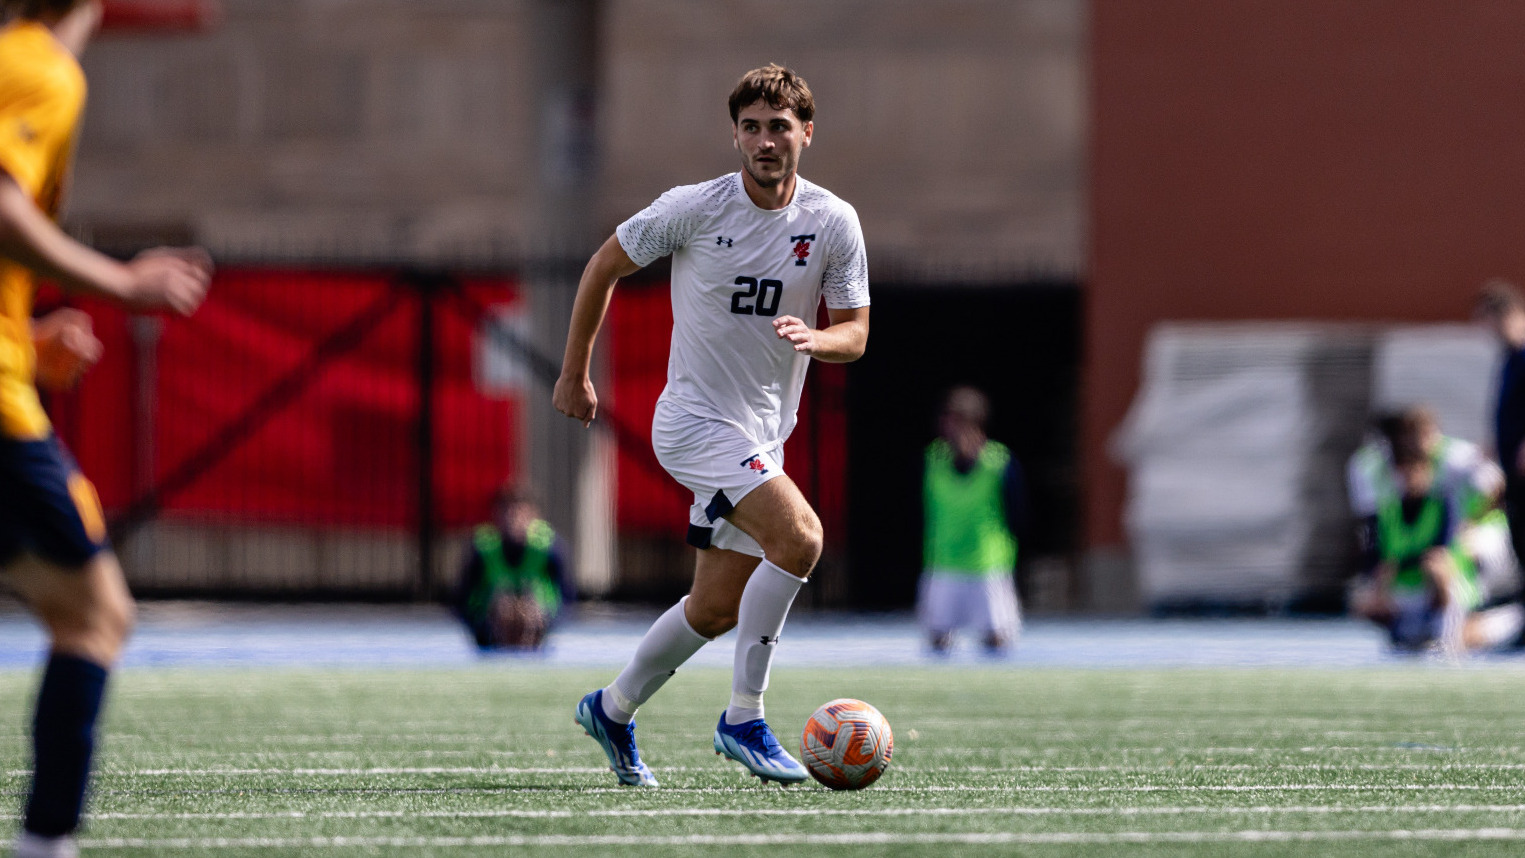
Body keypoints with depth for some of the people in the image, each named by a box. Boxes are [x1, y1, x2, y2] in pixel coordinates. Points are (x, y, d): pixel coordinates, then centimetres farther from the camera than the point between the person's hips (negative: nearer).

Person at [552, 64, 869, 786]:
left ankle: (612, 709, 33)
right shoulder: (693, 209, -11)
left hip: (763, 435, 6)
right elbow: (604, 266, 3)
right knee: (800, 537, -25)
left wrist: (814, 338, -22)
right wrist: (574, 372, 9)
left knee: (718, 606, 10)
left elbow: (854, 335, 2)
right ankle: (743, 720, -17)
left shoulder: (835, 223, -2)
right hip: (696, 421, -6)